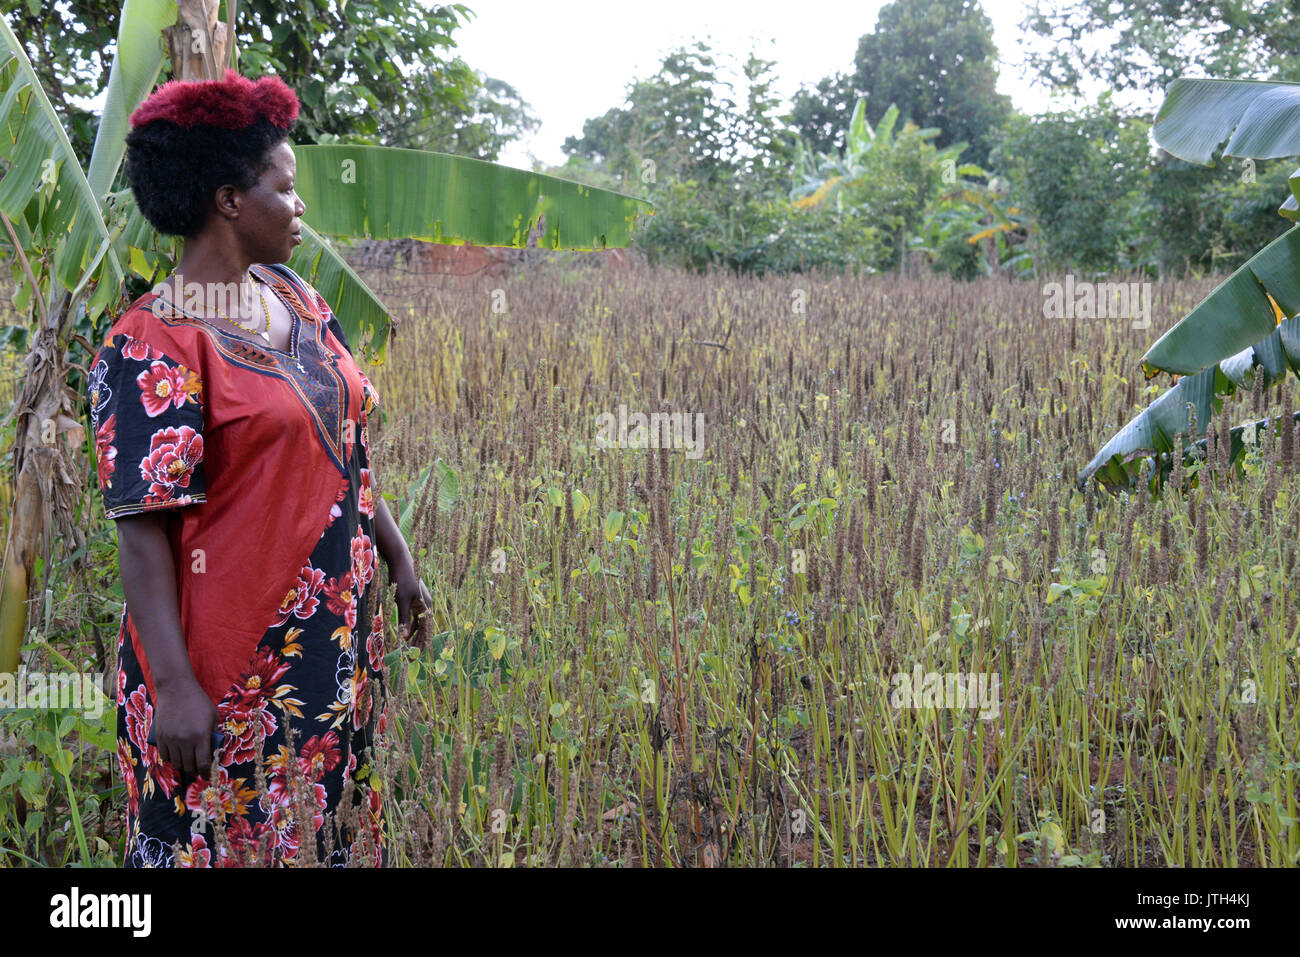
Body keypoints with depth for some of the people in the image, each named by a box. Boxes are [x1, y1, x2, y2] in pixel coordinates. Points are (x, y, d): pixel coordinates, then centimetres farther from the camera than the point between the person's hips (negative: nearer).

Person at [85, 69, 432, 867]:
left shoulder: (293, 297, 8)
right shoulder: (152, 347, -15)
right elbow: (143, 530, -18)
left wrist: (401, 560, 15)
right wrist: (174, 685, -21)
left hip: (338, 641, 7)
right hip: (235, 662, -7)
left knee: (336, 826, 18)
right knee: (228, 838, 6)